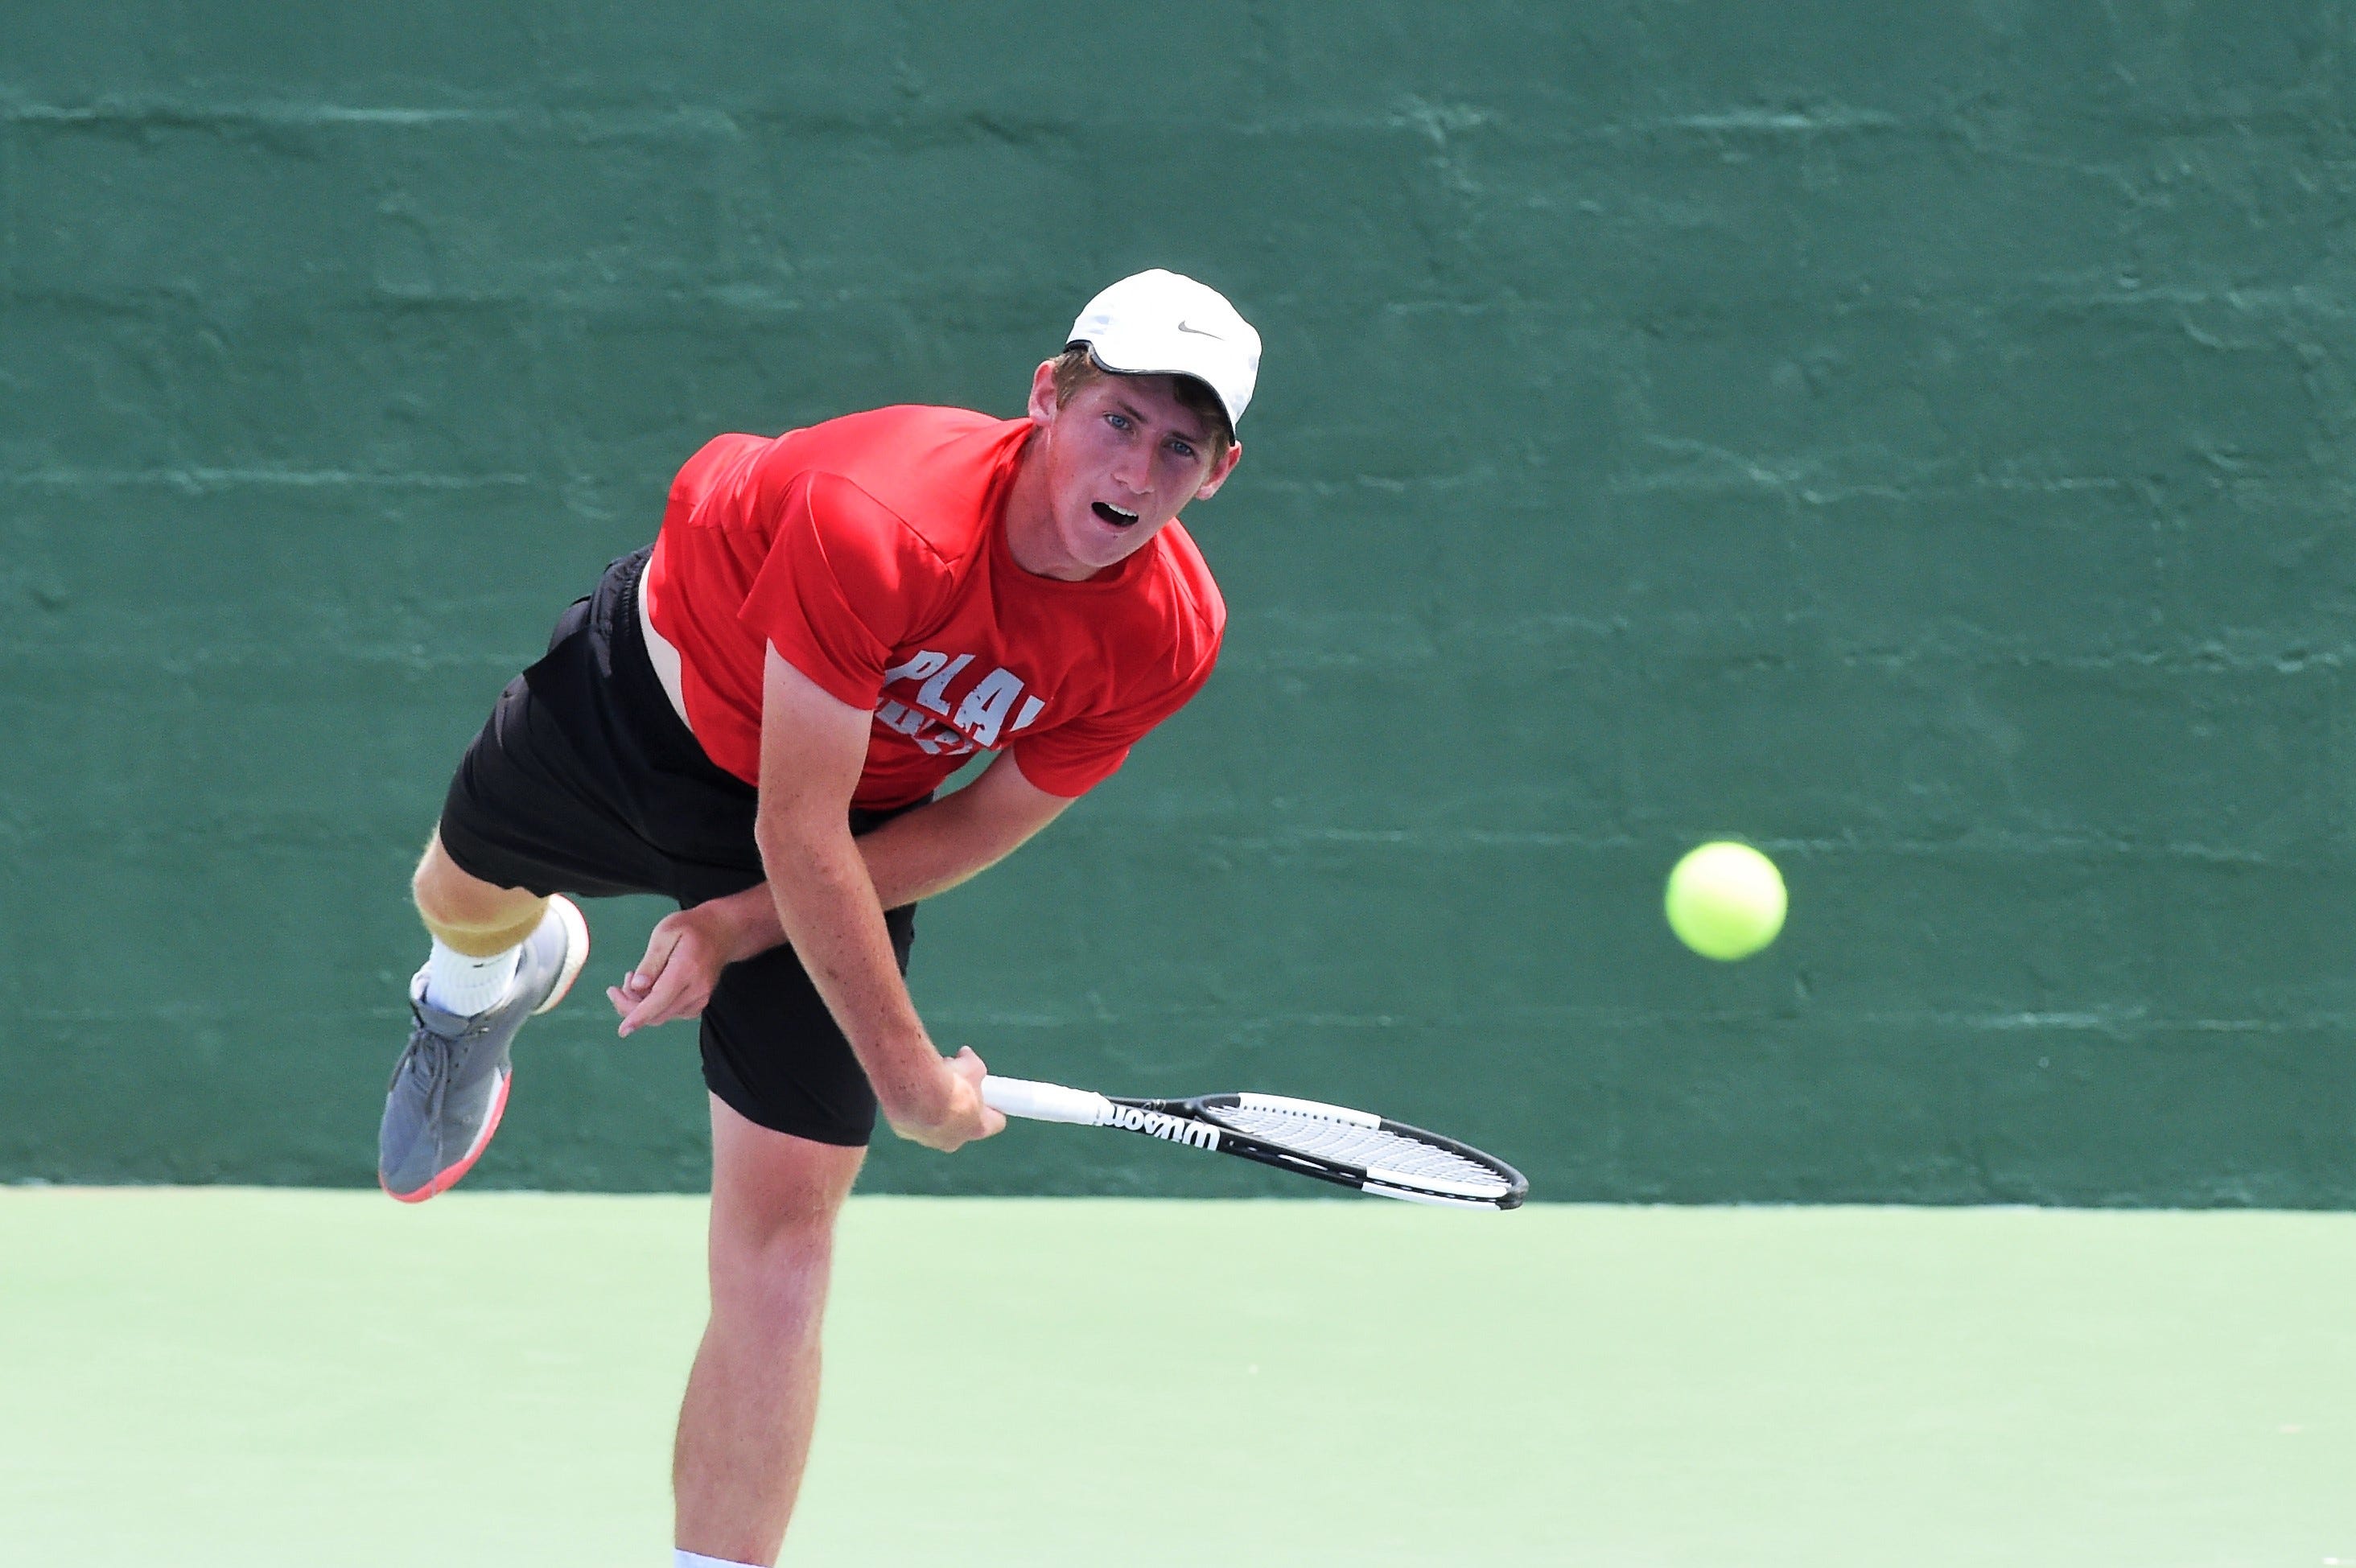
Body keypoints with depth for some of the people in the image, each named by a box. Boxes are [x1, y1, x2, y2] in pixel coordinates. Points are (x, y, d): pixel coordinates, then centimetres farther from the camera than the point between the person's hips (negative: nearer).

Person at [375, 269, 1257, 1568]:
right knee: (463, 892, 31)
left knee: (778, 1237, -9)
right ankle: (493, 980, 72)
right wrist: (909, 1074, -30)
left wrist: (739, 929, -20)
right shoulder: (873, 517, -43)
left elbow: (981, 826, -14)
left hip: (854, 848, 2)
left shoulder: (1168, 636, -27)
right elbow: (797, 831, -35)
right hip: (650, 695, -2)